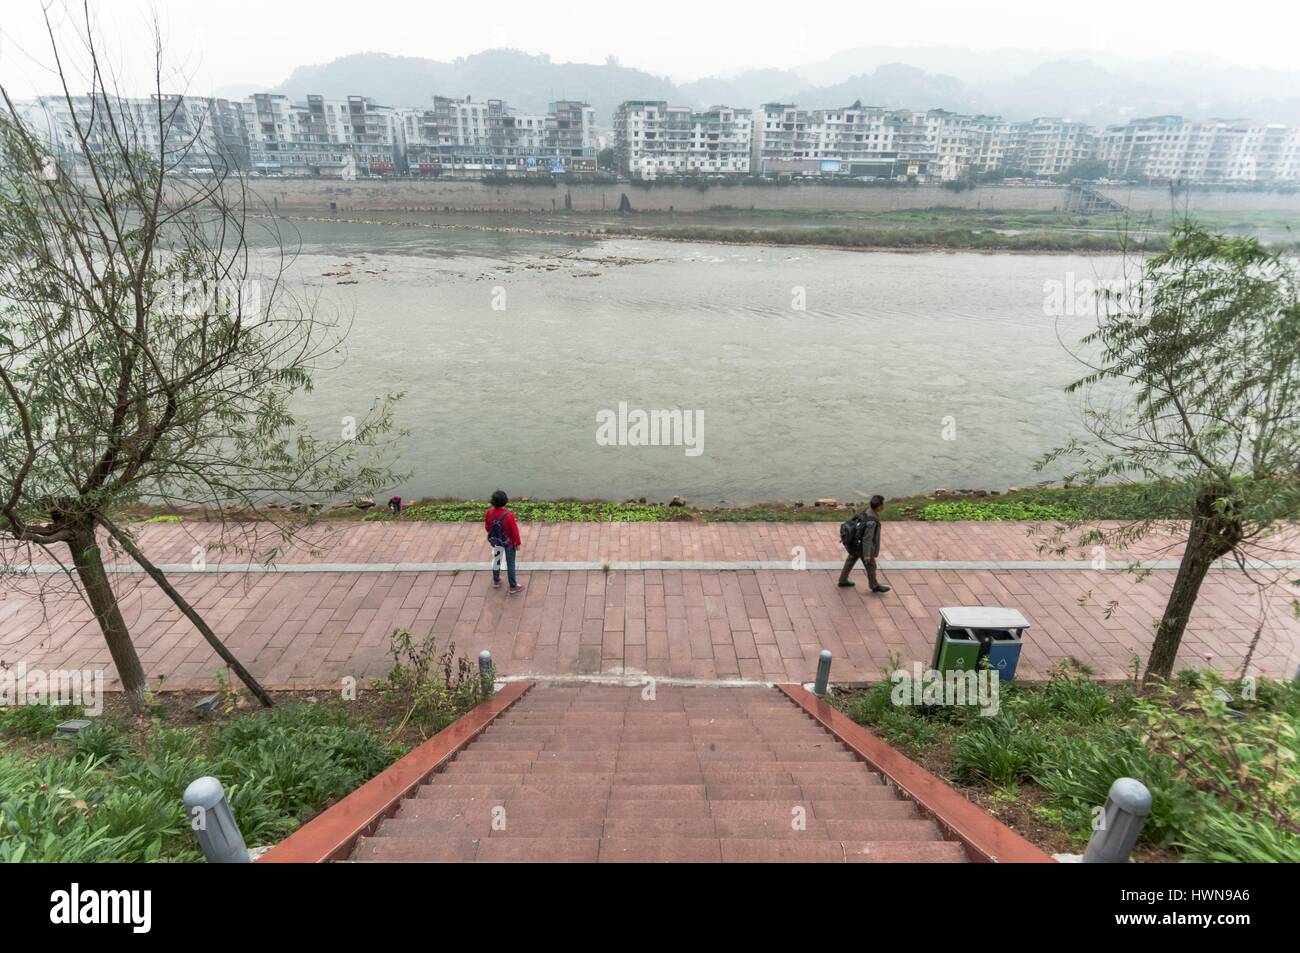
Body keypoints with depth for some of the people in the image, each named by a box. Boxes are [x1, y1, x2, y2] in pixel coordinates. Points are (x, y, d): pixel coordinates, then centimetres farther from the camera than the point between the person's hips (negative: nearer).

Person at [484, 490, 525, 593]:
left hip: (495, 541, 4)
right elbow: (514, 530, -20)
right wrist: (518, 543, -5)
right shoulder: (509, 515, -32)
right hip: (508, 542, -4)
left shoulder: (488, 513, -17)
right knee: (510, 563, 11)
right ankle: (513, 586, 22)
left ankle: (496, 581, 41)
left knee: (496, 559, 25)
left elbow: (487, 527, 0)